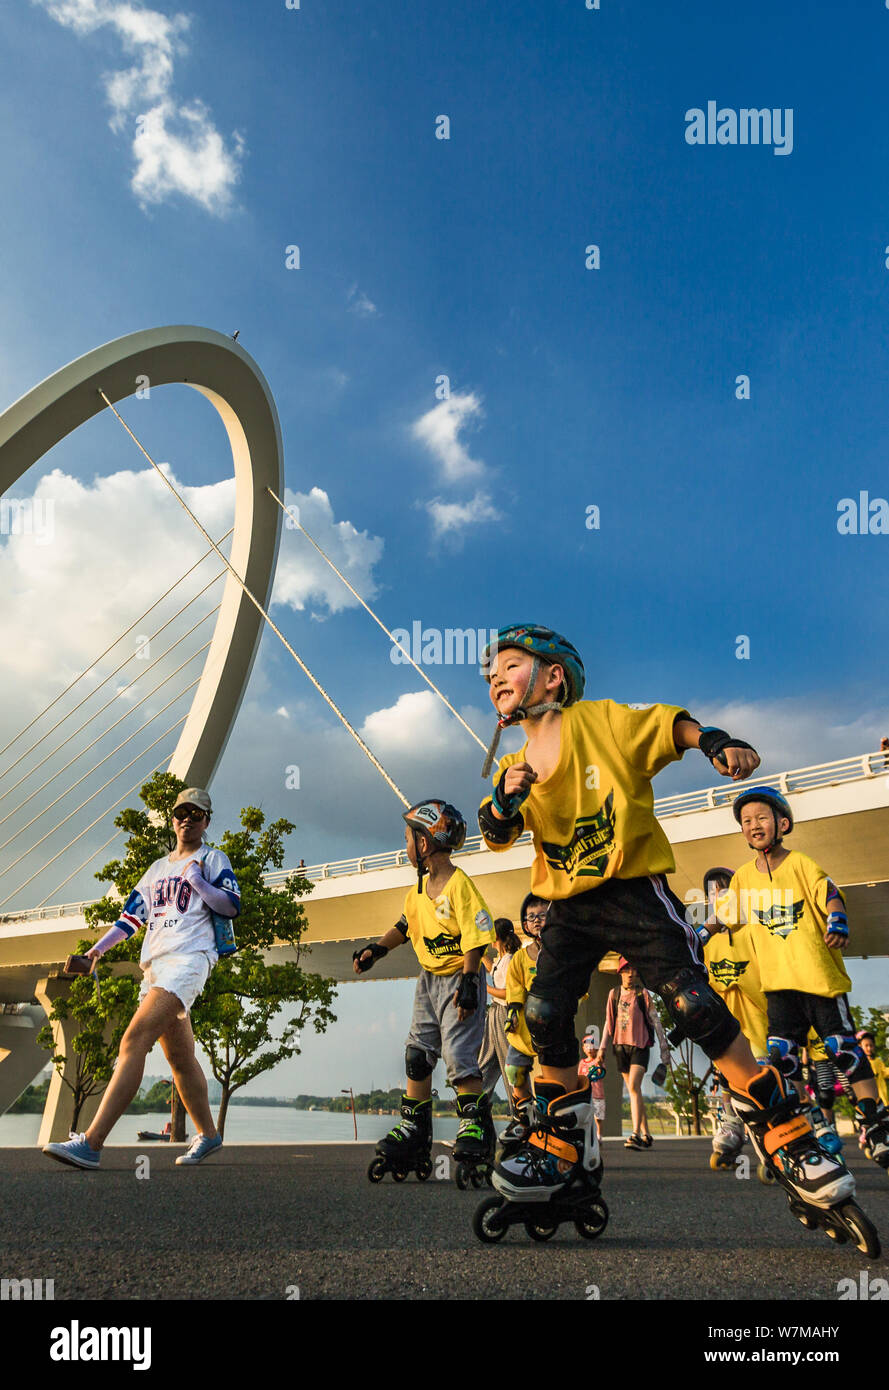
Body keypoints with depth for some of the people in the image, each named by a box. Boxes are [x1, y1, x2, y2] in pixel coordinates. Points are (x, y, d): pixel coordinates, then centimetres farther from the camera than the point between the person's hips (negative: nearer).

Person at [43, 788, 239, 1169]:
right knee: (179, 1057, 9)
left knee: (135, 1040, -21)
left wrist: (198, 882, -15)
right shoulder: (158, 868, 25)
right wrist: (98, 948, 9)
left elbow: (232, 906, -4)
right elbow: (132, 916, 21)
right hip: (153, 963, 7)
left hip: (189, 956, -7)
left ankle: (91, 1142, -27)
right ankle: (207, 1134, 23)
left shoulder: (212, 859, 7)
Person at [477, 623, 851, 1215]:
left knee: (693, 1001, -13)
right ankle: (564, 1144, 16)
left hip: (634, 890, -4)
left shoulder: (602, 721, -5)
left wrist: (717, 741, -18)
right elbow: (497, 836, -2)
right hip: (570, 907, 5)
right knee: (544, 1013, -6)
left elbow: (671, 723, 0)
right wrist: (505, 799, -22)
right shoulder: (513, 767, 7)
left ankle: (786, 1127, 6)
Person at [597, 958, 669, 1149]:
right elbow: (609, 1022, 13)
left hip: (640, 1046, -4)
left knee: (634, 1086, -19)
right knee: (633, 1090, 8)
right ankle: (646, 1135, 18)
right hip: (620, 1046, 4)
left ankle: (636, 1134, -23)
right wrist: (602, 1047, 9)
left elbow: (656, 1020, 2)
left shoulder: (643, 994, 0)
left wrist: (664, 1046, 0)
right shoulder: (614, 994, 9)